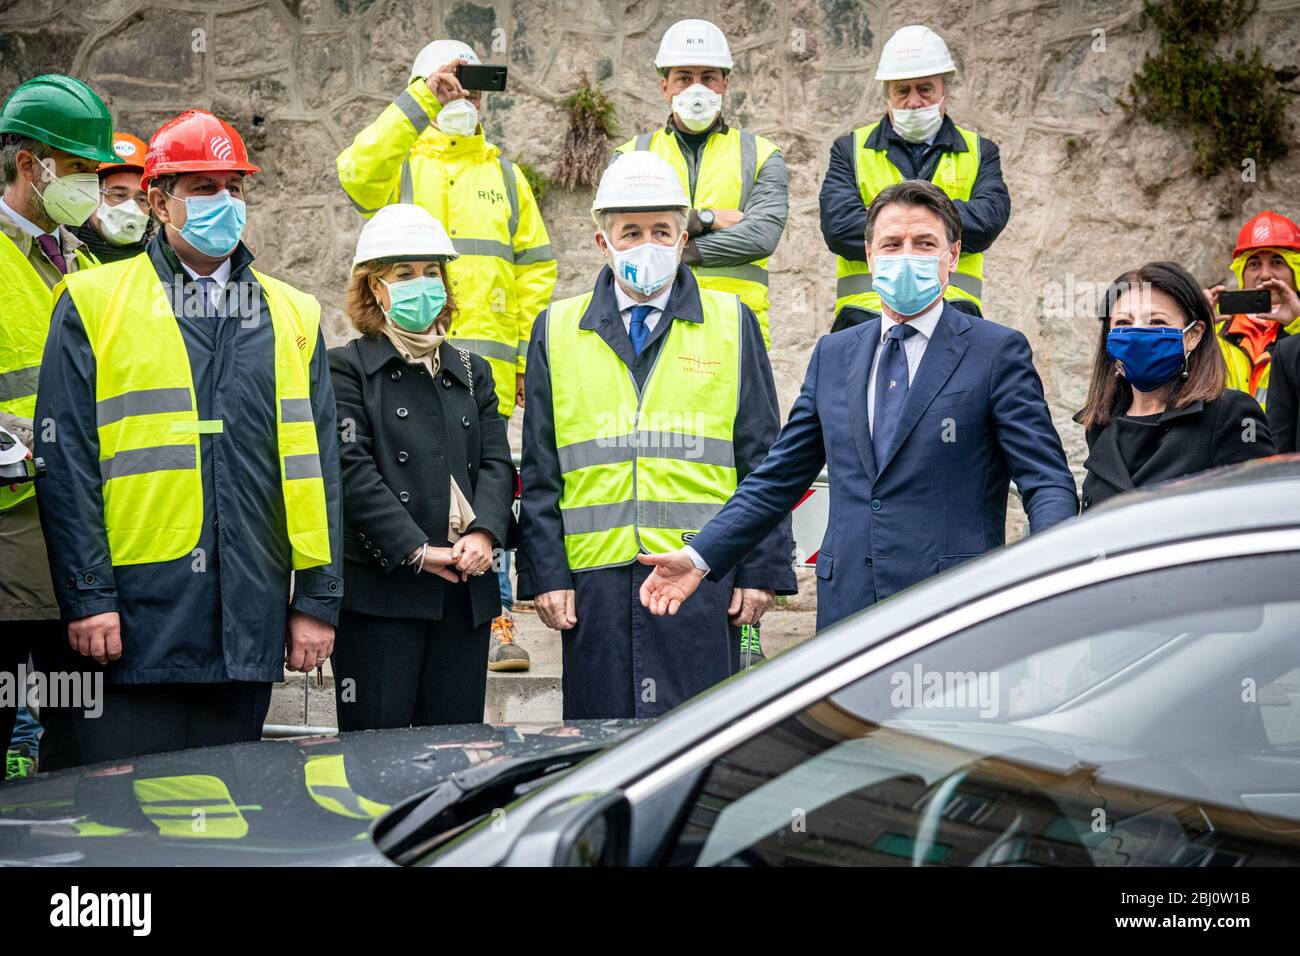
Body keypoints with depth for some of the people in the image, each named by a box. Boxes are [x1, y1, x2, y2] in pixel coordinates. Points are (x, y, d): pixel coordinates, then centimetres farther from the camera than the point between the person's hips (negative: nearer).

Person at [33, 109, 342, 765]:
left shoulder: (293, 316, 15)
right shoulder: (93, 303, 4)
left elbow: (315, 466, 13)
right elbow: (64, 460, -2)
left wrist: (318, 598, 6)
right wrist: (87, 595, -10)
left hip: (249, 627, 3)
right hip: (132, 620, -3)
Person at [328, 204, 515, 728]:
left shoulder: (471, 371, 19)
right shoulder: (347, 367, 2)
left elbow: (496, 462, 9)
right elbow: (352, 469, -9)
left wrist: (484, 533, -10)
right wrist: (415, 549, -16)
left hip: (464, 589, 5)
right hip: (380, 588, -5)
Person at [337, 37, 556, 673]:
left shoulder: (504, 176, 20)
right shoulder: (399, 166, 11)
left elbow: (535, 269, 19)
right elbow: (357, 171, -15)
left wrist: (530, 354, 10)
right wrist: (421, 99, -17)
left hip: (485, 360, 2)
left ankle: (495, 626, -3)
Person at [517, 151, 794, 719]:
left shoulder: (731, 324, 9)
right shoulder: (557, 331, 11)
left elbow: (762, 461, 7)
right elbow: (540, 471, 10)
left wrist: (763, 569, 0)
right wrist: (545, 574, 2)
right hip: (598, 581, 1)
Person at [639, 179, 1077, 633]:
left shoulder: (997, 351, 0)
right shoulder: (833, 355, 15)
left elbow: (1047, 481, -5)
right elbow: (780, 476, 18)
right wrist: (700, 557, 9)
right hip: (848, 608, 4)